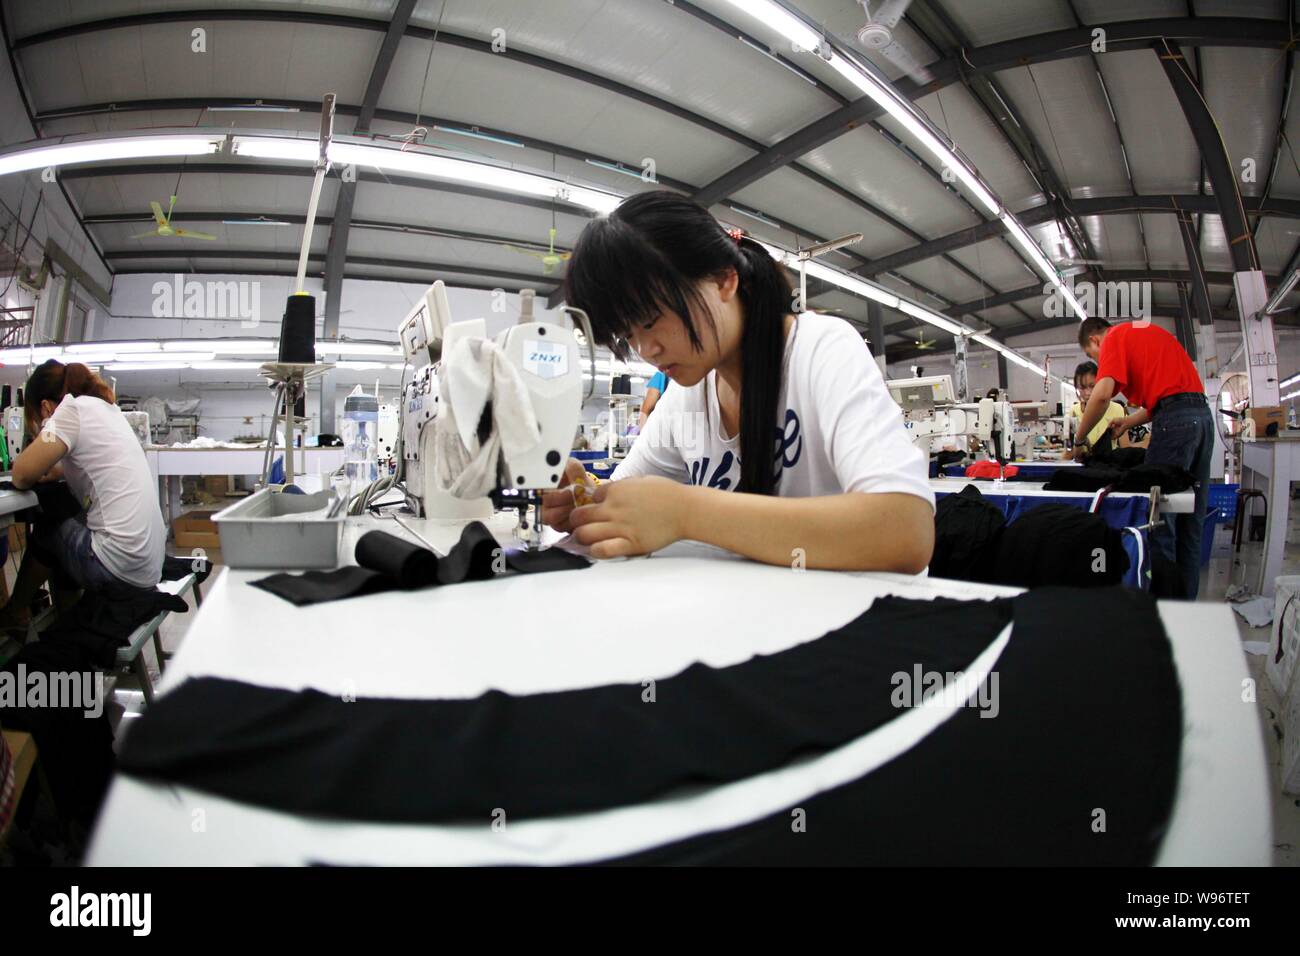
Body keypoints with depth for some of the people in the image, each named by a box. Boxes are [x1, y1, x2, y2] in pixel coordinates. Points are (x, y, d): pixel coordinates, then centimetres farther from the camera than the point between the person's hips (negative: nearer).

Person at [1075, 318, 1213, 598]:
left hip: (1174, 420, -9)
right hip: (1202, 415, 9)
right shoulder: (1146, 331, 26)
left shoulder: (1114, 338, 0)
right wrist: (1129, 422, 19)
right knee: (1191, 521, 13)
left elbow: (1102, 394, -15)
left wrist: (1079, 437, -4)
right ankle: (1186, 598, 20)